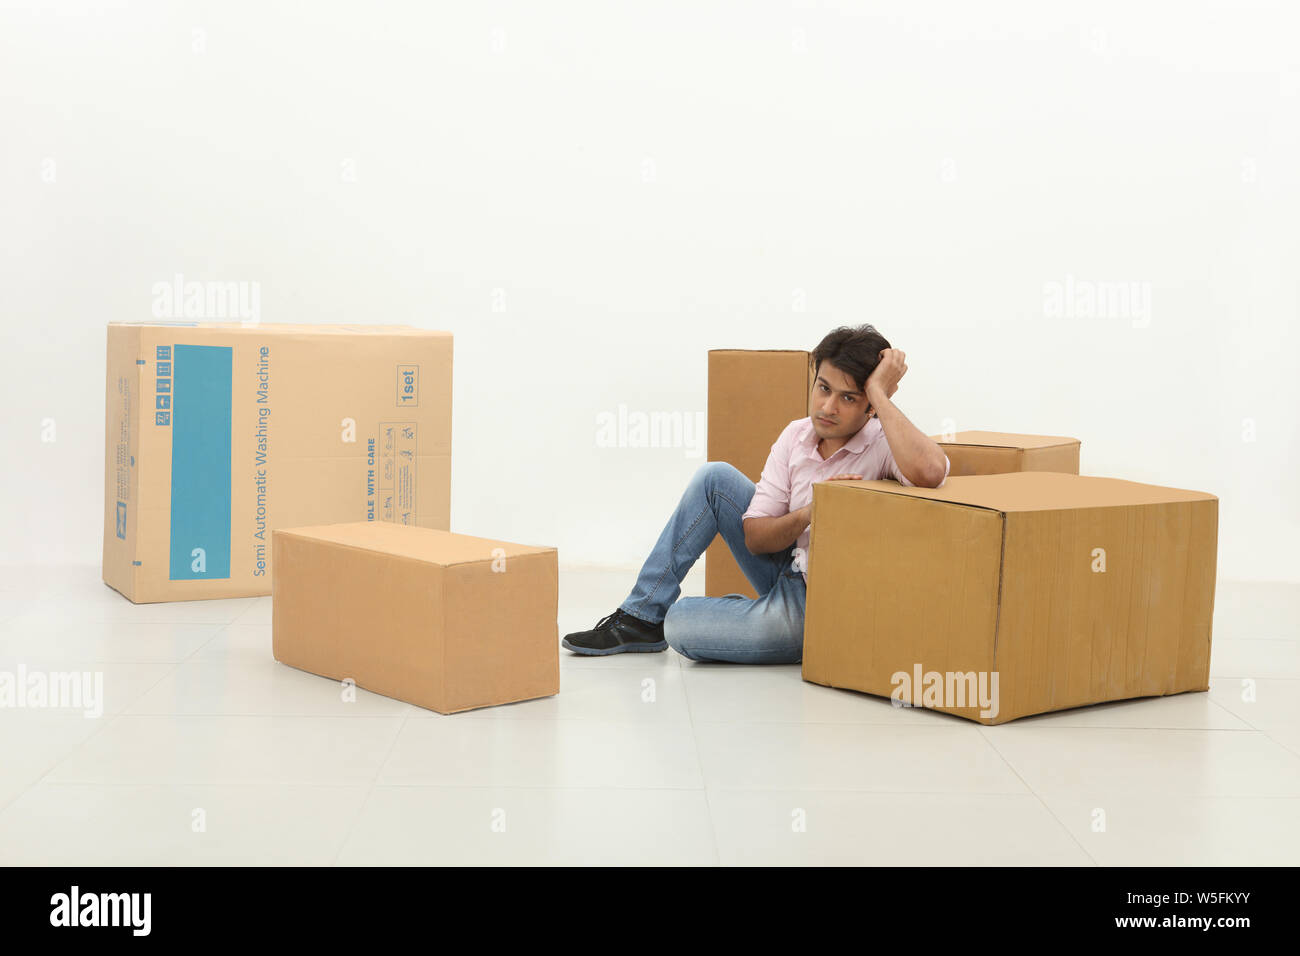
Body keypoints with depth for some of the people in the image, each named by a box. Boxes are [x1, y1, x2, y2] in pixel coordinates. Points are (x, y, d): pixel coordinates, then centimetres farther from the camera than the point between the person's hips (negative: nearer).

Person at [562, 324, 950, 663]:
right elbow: (754, 538, -3)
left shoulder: (882, 444, -20)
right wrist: (807, 514, -24)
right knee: (715, 477, -4)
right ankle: (641, 615, 4)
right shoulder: (797, 435, -1)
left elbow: (930, 472, -47)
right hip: (789, 573, 7)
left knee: (680, 626, -19)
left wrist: (880, 393, -35)